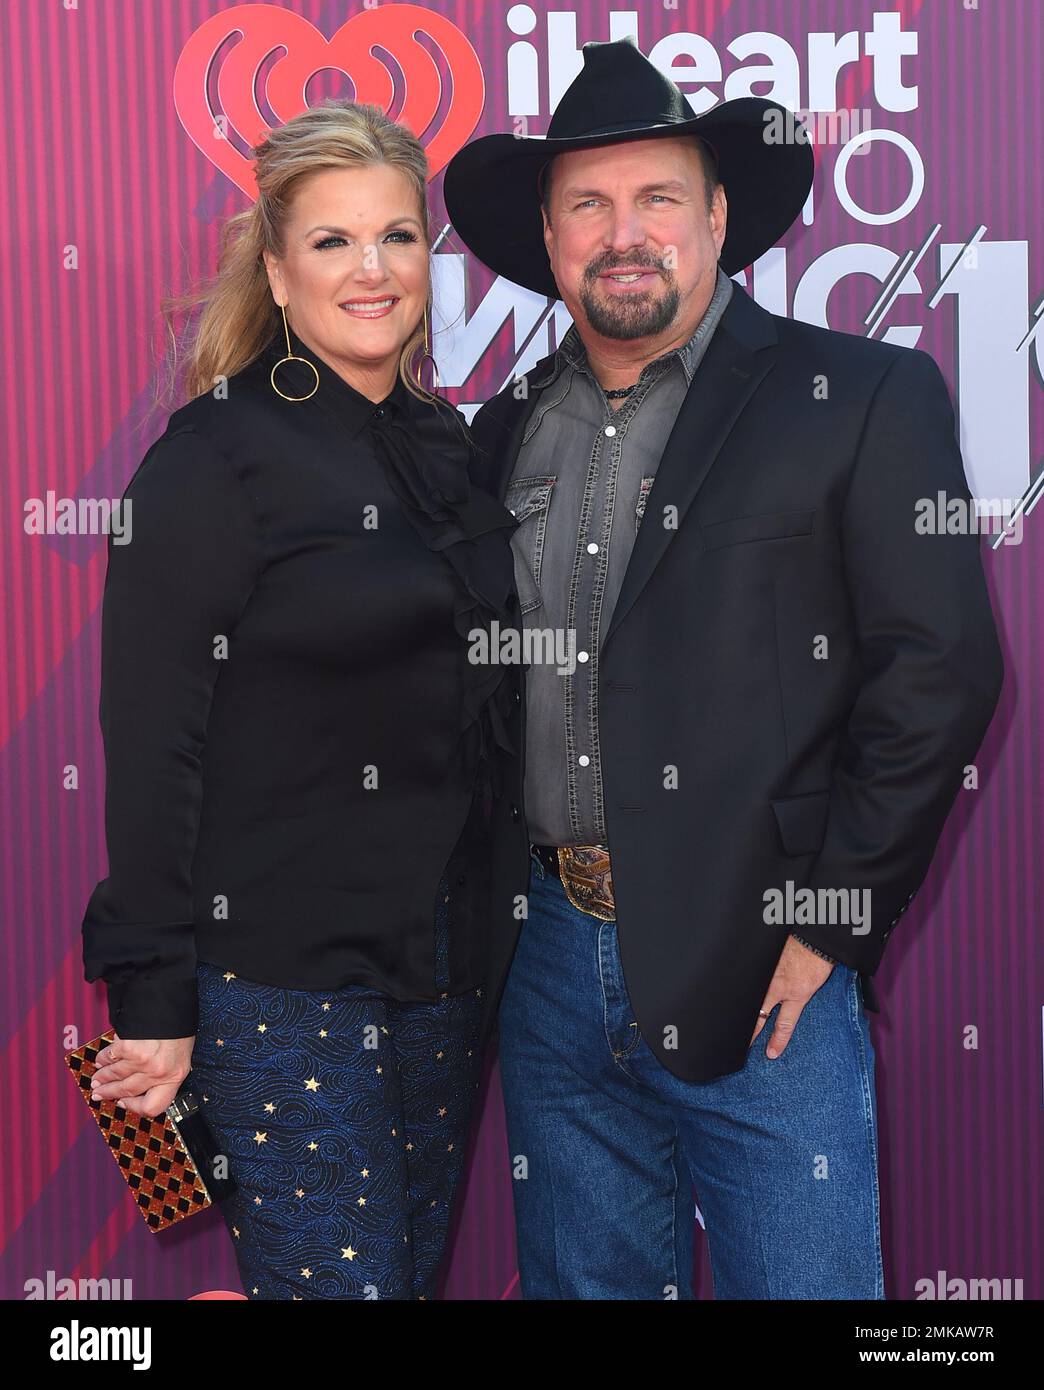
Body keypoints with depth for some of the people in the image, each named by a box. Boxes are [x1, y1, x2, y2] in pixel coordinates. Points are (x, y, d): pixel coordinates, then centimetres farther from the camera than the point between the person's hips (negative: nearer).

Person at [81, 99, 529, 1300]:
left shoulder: (449, 446, 10)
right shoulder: (213, 457, -11)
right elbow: (152, 743, -13)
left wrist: (498, 924, 12)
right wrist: (152, 1000, -14)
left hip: (447, 969, 7)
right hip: (285, 976, -6)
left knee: (414, 1265, 17)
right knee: (334, 1279, 0)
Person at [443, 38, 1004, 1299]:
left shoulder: (860, 397, -6)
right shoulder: (507, 433, 10)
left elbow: (941, 672, -10)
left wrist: (829, 923, -11)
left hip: (759, 974, -4)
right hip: (550, 962, 5)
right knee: (586, 1277, 17)